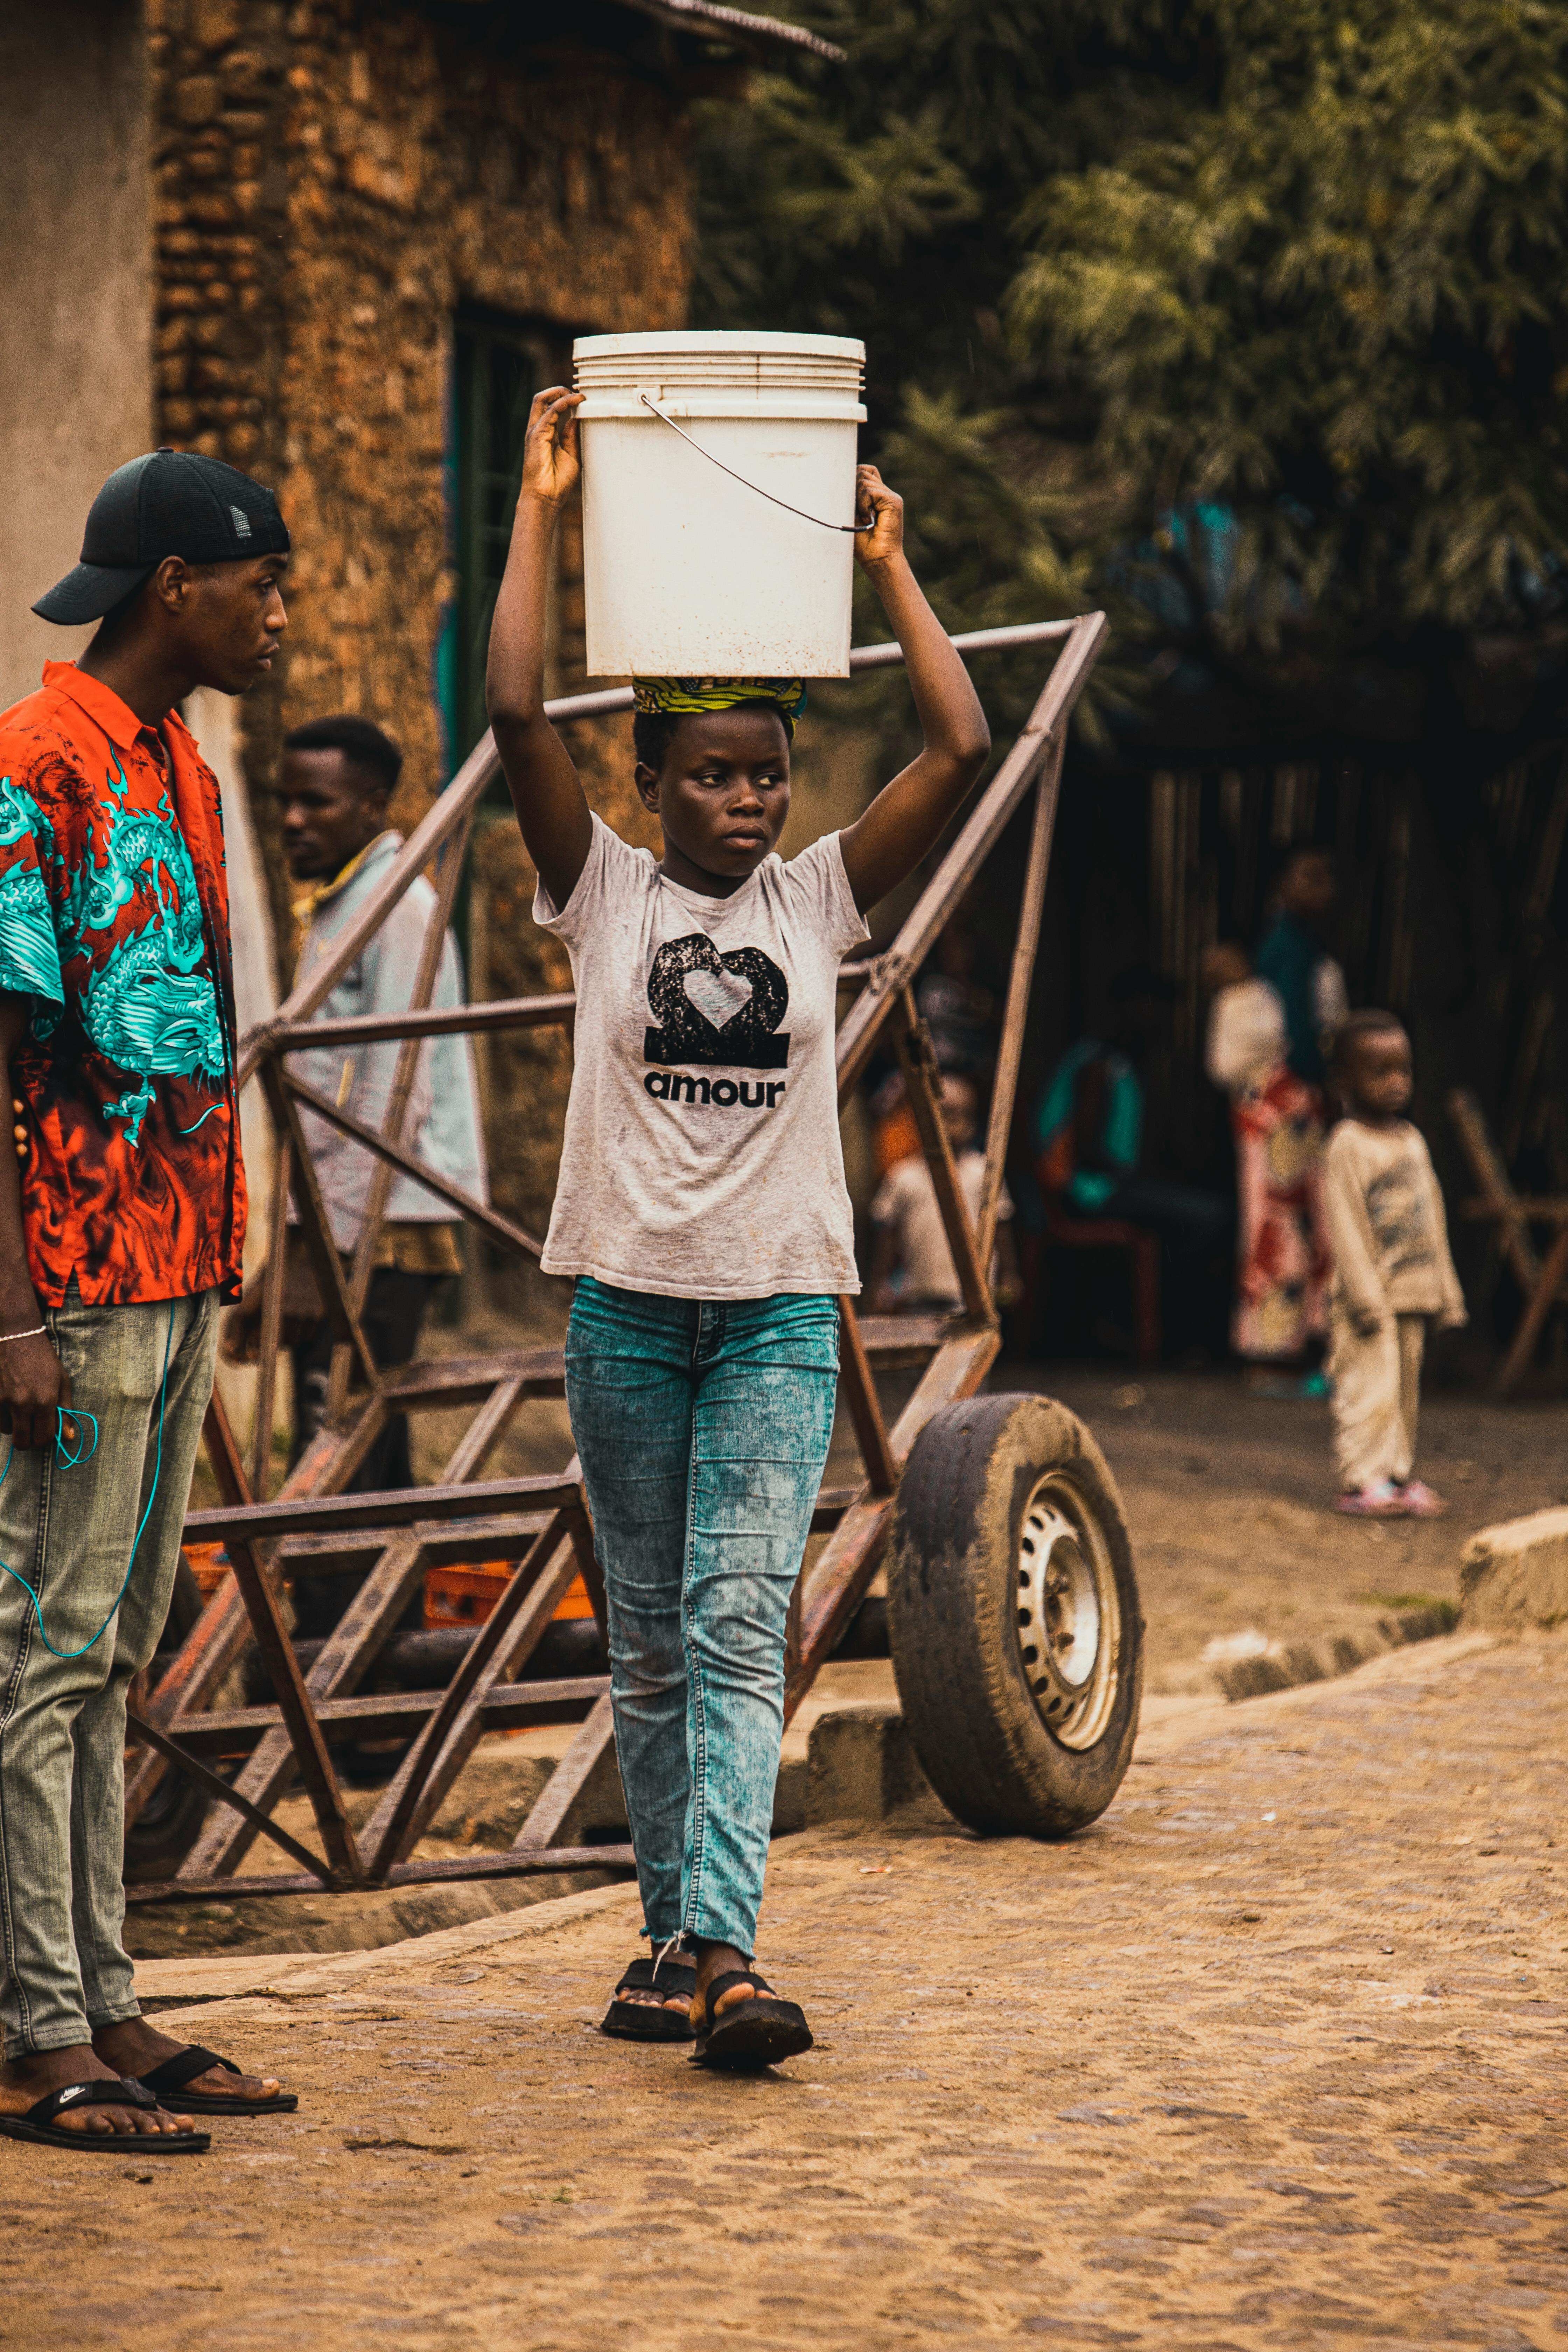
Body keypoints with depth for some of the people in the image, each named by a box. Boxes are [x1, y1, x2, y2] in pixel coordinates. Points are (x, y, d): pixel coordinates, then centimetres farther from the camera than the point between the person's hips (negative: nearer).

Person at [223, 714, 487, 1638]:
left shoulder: (401, 909, -9)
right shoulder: (333, 910, 19)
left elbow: (394, 1095, -16)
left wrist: (330, 1250, -20)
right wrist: (285, 1269, 19)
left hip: (385, 1229, -10)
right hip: (344, 1225, 10)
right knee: (374, 1467, 10)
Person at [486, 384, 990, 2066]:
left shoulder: (819, 899, 5)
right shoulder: (602, 891, 1)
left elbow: (961, 747, -3)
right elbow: (516, 716, -11)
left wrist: (889, 566, 0)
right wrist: (540, 511, -9)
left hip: (780, 1309, 0)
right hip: (628, 1301, 0)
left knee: (739, 1626, -11)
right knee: (650, 1647, 8)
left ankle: (722, 1947, -19)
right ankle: (675, 1930, 17)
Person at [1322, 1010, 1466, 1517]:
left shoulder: (1412, 1141, 13)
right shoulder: (1348, 1146, -11)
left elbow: (1432, 1217, 18)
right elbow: (1345, 1227, -15)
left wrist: (1446, 1292, 17)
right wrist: (1366, 1297, -19)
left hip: (1414, 1295, 7)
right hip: (1369, 1297, -7)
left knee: (1406, 1389, 11)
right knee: (1370, 1388, -10)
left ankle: (1400, 1475, 17)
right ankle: (1362, 1480, -7)